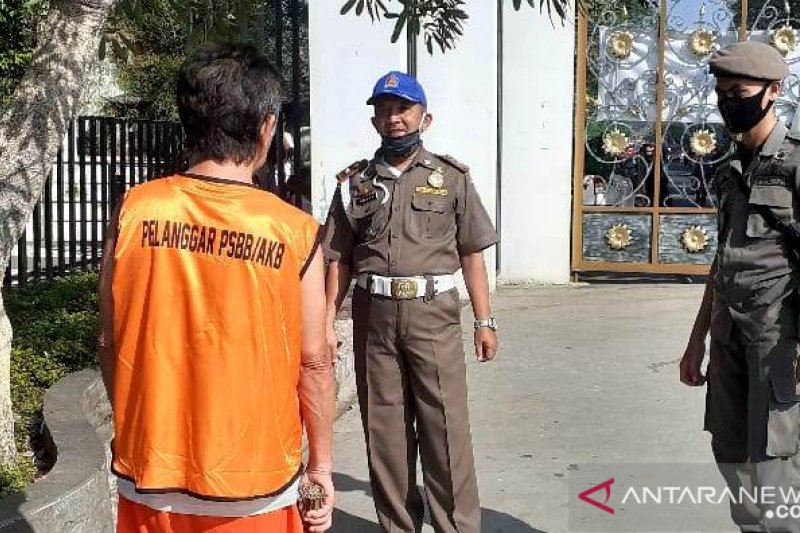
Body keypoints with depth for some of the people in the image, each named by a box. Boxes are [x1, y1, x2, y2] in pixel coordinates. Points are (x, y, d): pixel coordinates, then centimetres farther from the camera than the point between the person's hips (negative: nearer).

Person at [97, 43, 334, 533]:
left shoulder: (135, 211, -10)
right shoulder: (294, 233, -14)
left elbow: (112, 345, -1)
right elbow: (314, 363, -8)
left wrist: (133, 432, 13)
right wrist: (321, 467, 4)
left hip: (150, 480, 2)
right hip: (253, 489, -1)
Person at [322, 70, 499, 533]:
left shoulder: (451, 176, 5)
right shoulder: (356, 182, 10)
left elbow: (472, 253, 5)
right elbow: (339, 260, 11)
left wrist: (484, 322, 1)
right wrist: (328, 322, 4)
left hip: (434, 312, -2)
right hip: (374, 315, 2)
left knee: (445, 425, -2)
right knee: (383, 428, 8)